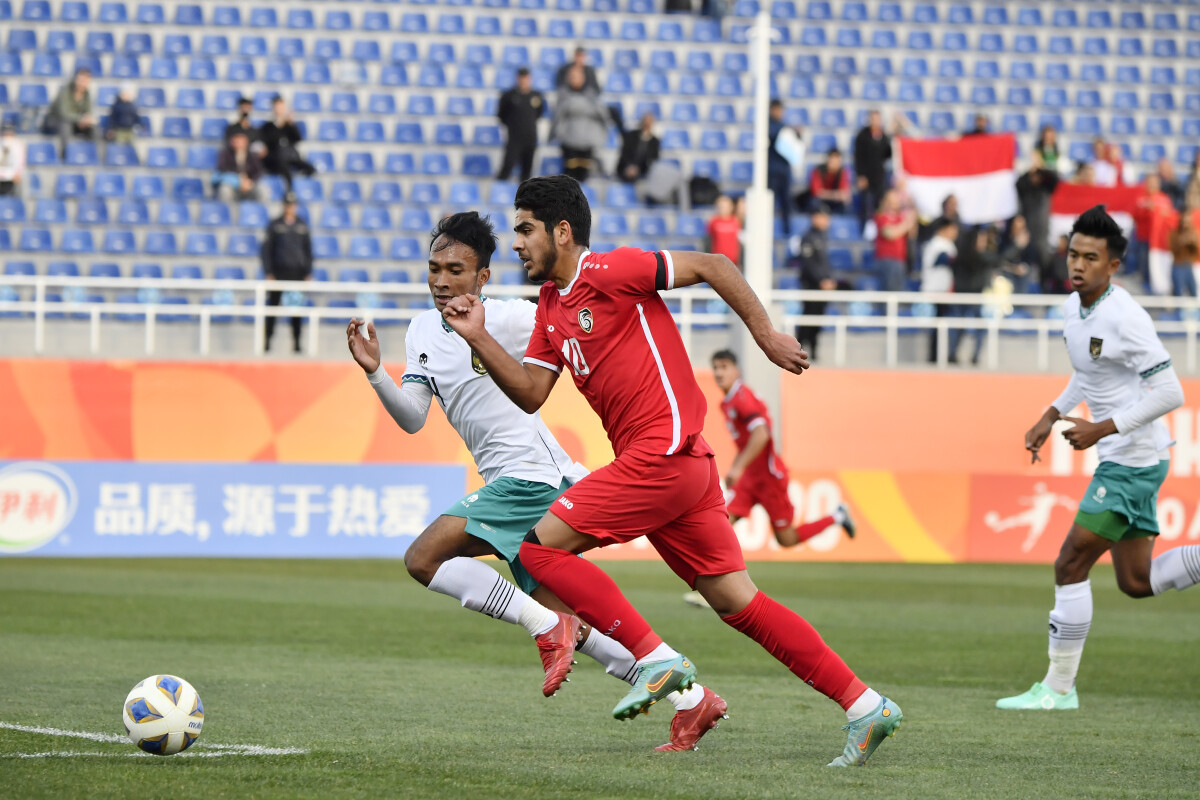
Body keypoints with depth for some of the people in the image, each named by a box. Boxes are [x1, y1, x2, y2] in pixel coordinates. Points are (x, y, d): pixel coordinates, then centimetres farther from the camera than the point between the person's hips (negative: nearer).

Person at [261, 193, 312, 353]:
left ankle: (296, 340, 5)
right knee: (273, 305, -3)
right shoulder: (274, 225, 3)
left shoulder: (302, 226, 9)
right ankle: (268, 339, 2)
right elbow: (267, 249, 3)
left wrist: (308, 273, 5)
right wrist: (268, 272, -5)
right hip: (279, 271, -2)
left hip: (297, 272, 2)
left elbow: (308, 250, 12)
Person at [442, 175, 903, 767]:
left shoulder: (609, 272, -8)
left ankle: (656, 658, -10)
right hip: (663, 462, 9)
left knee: (542, 546, -9)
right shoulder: (550, 306, 18)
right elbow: (530, 393, 15)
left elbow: (712, 265, -8)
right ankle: (865, 706, 5)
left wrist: (766, 335, -7)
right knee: (737, 602, 6)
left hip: (665, 449, -9)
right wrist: (478, 339, 6)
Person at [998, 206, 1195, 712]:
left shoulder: (1125, 317, -20)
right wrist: (1051, 416, 18)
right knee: (1136, 583, 11)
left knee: (1071, 565, -6)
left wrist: (1102, 430, -22)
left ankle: (1058, 687, 2)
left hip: (1134, 459, -9)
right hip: (1122, 460, 9)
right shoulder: (1074, 308, 8)